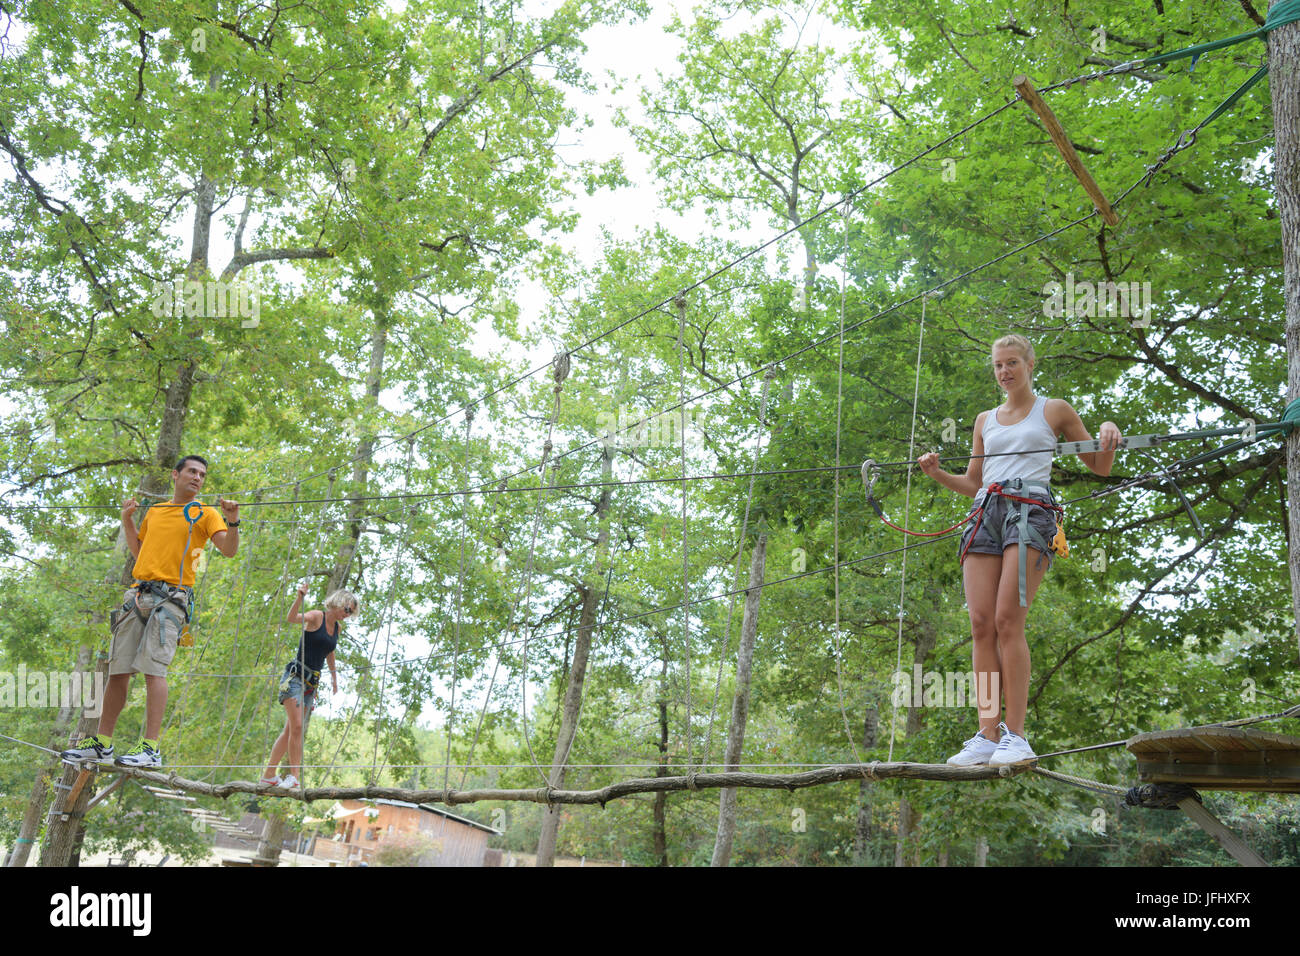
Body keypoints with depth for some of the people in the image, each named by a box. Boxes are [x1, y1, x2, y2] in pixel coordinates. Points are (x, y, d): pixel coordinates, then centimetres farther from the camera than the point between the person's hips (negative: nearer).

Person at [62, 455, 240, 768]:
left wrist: (232, 522, -24)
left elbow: (229, 550, -7)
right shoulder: (154, 510, 21)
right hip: (138, 593, 5)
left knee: (153, 668, -16)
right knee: (118, 669, 4)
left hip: (170, 596, -5)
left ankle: (151, 747, -16)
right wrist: (127, 519, 25)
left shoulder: (205, 514, 5)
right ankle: (101, 743, 12)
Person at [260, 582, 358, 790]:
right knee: (296, 726, -16)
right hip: (295, 677, -7)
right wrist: (299, 598, -41)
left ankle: (269, 774, 12)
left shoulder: (336, 628, 14)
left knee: (290, 730, 6)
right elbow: (291, 618, -25)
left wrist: (333, 674, 39)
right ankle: (294, 775, -12)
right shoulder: (316, 617, -6)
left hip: (311, 683, 7)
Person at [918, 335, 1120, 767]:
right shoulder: (985, 420, 25)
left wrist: (1108, 436, -5)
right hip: (985, 514, 5)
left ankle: (1016, 736, -16)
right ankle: (988, 735, -7)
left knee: (1008, 621, -18)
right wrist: (937, 473, 9)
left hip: (1030, 510, -4)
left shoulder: (1054, 410, 14)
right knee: (981, 623, -8)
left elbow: (1099, 467, 15)